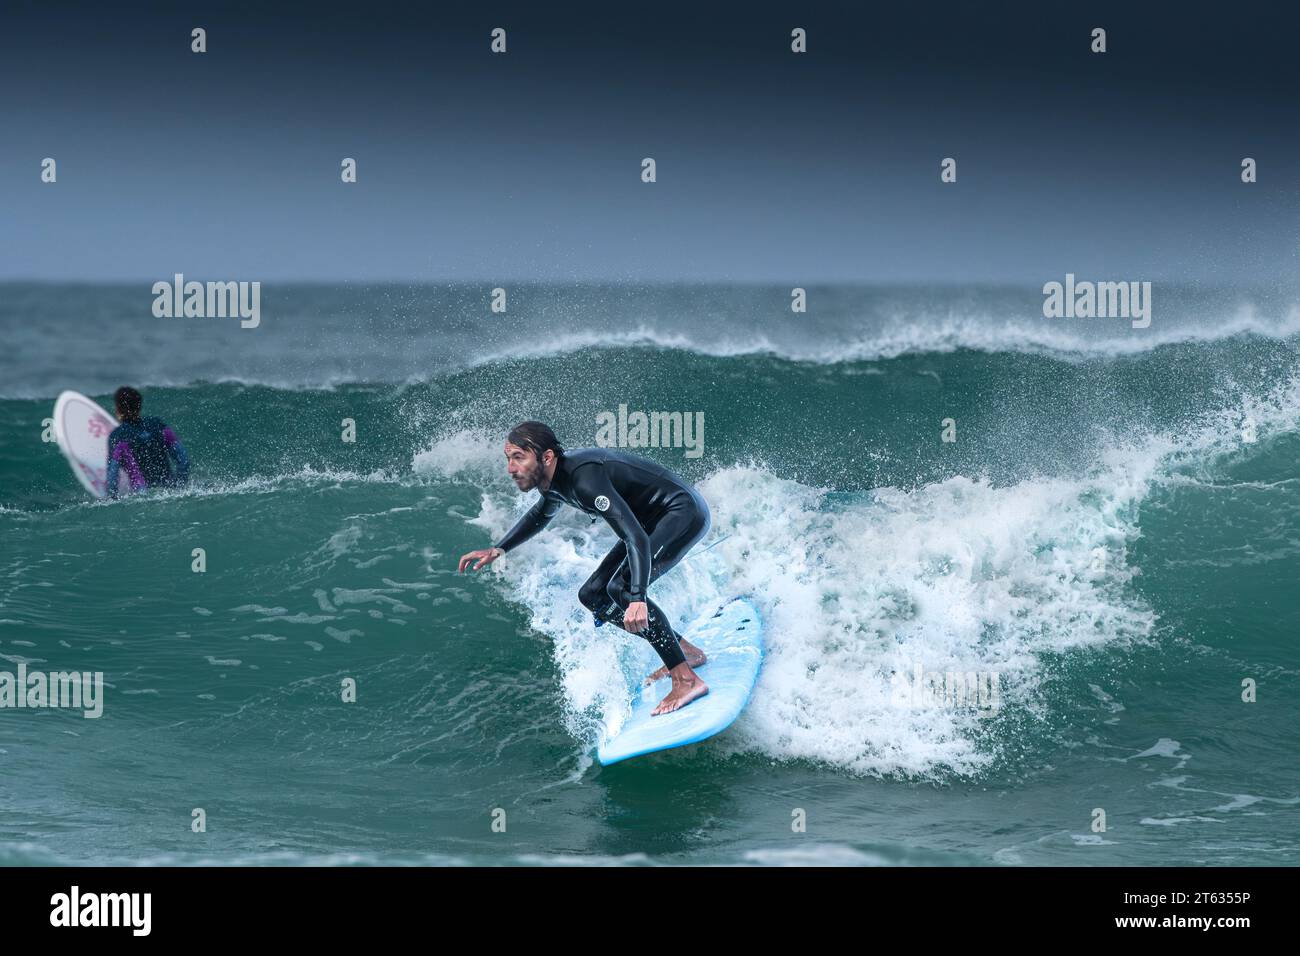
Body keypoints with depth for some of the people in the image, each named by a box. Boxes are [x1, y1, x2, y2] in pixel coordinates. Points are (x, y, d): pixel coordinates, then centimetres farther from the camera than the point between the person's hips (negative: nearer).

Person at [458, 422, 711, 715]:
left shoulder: (585, 479, -31)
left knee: (620, 588, -27)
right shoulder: (554, 480, -1)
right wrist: (497, 550, 18)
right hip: (652, 522, 10)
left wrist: (638, 600, -49)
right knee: (592, 595, 8)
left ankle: (686, 679, -24)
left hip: (685, 512, -10)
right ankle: (687, 651, 14)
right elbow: (540, 515, 26)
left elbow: (637, 539, -38)